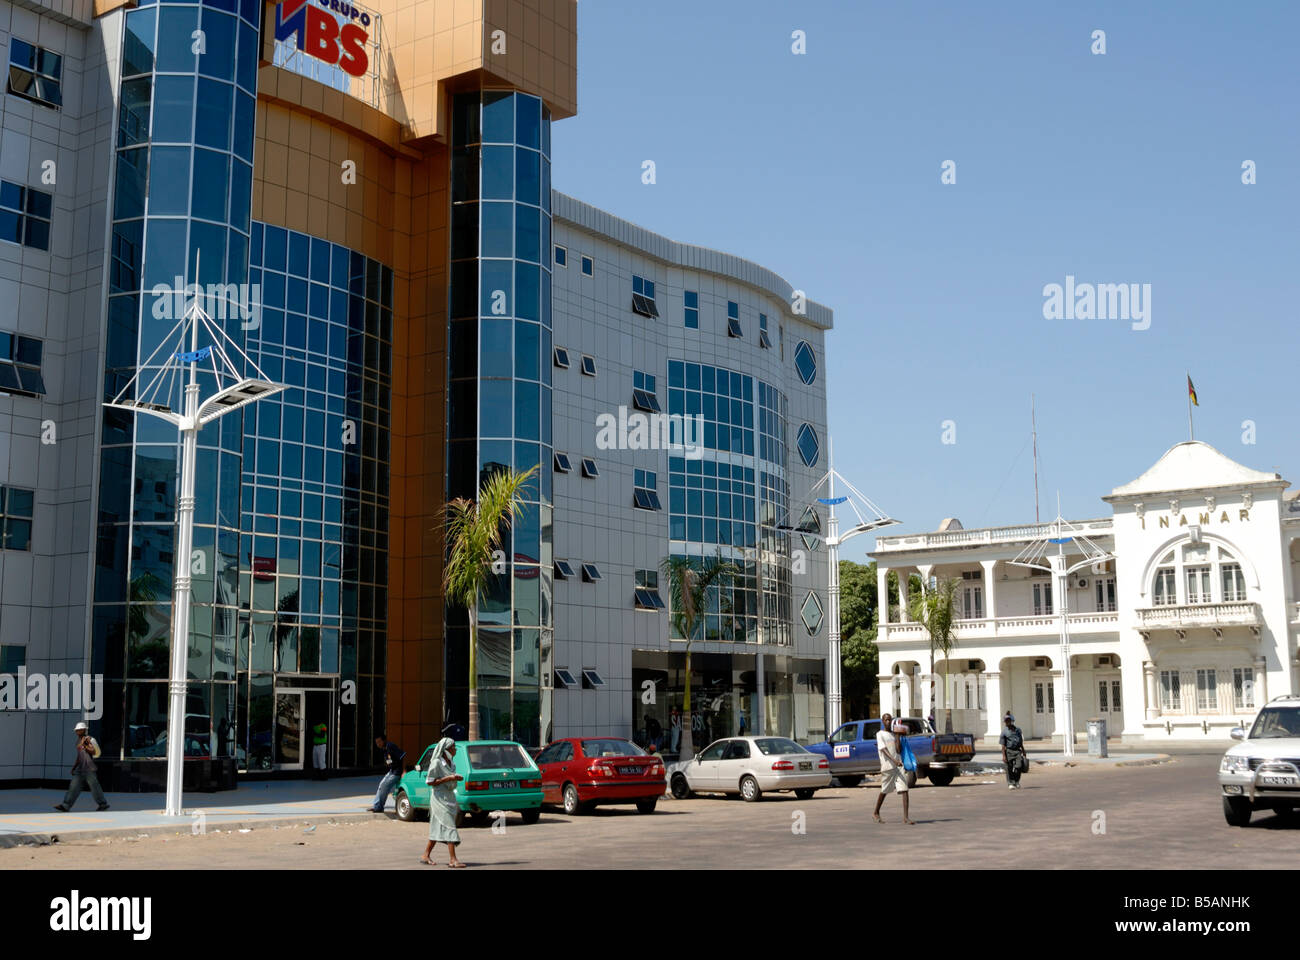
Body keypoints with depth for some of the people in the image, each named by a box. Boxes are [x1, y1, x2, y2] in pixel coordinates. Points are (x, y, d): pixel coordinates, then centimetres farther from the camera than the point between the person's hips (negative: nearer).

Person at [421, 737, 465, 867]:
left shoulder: (449, 762, 12)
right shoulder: (436, 763, -14)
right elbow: (430, 781, -16)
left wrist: (457, 778, 6)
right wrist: (448, 778, -21)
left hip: (449, 797, 9)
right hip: (440, 798, -9)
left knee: (438, 829, 13)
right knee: (449, 827, -13)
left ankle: (426, 855, 22)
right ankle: (453, 859, -16)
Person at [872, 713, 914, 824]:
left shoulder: (893, 734, 17)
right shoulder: (880, 734, 1)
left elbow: (899, 750, 6)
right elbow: (884, 749, -14)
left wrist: (898, 736, 3)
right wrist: (894, 760, -27)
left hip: (899, 765, 4)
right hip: (887, 766, -4)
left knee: (904, 790, -9)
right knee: (884, 790, 8)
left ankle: (906, 817, -14)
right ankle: (876, 813, 27)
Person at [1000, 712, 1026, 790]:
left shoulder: (1018, 730, 12)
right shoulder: (1004, 731, -1)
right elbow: (1003, 745, -4)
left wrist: (1023, 751, 21)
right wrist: (1003, 756, -11)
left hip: (1017, 751, 3)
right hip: (1009, 751, -3)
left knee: (1018, 767, -9)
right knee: (1010, 768, -1)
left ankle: (1017, 782, 11)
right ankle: (1010, 784, 10)